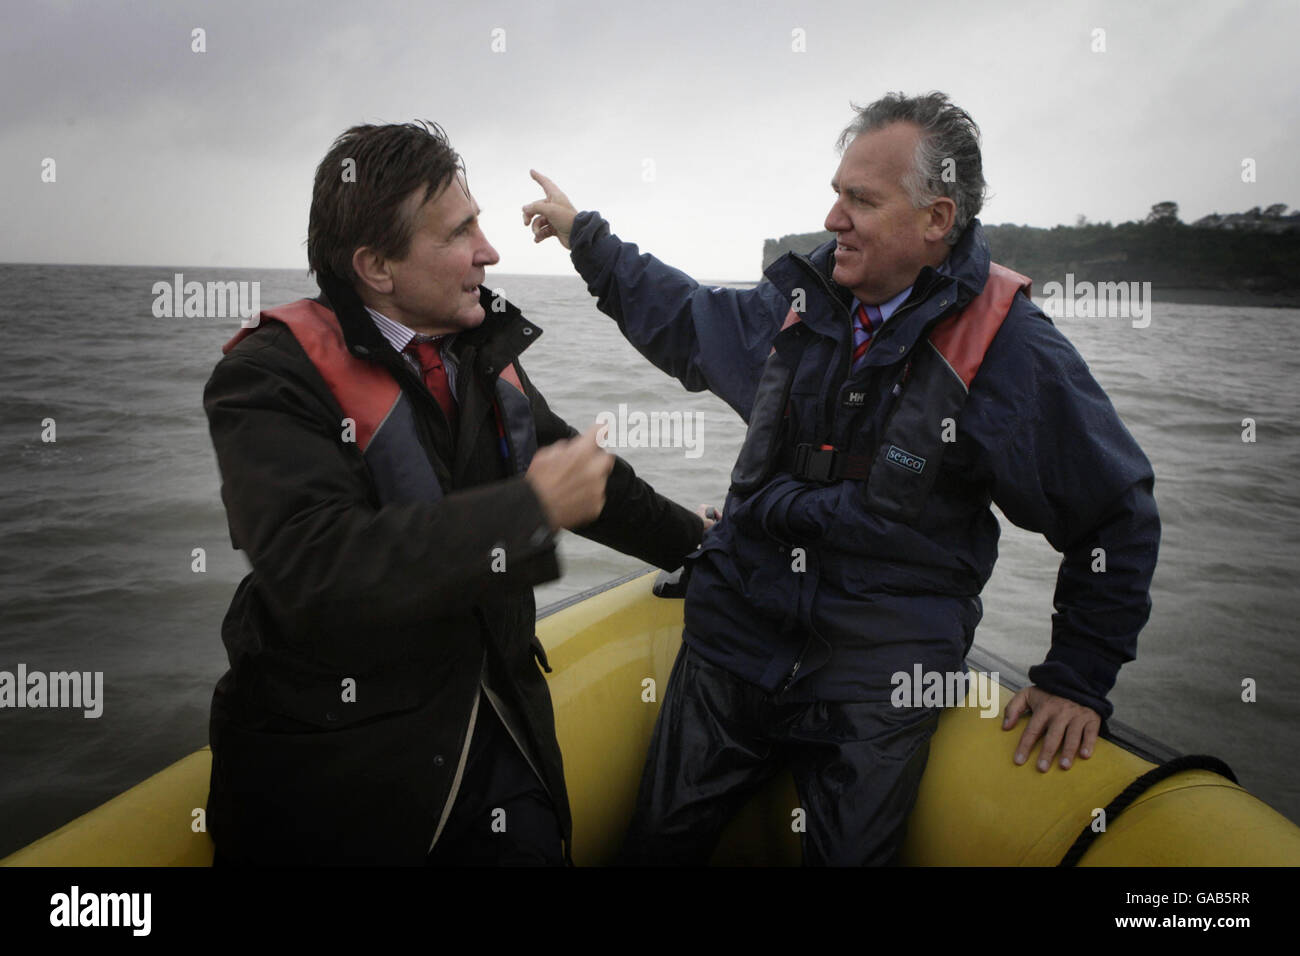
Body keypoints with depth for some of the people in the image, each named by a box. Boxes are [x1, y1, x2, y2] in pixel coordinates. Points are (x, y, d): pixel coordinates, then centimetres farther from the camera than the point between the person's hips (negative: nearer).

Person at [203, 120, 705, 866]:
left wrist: (692, 539, 29)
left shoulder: (481, 350, 5)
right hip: (344, 763, -5)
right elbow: (314, 568, -32)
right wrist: (531, 510, -29)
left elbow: (572, 465, 20)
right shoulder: (274, 377, -17)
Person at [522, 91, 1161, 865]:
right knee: (661, 840, 12)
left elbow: (1118, 515, -1)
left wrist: (1077, 681, -1)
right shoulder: (802, 302, 3)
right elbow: (691, 324, 22)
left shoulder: (1012, 349, -10)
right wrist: (585, 236, 27)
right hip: (738, 634, 4)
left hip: (881, 677, -4)